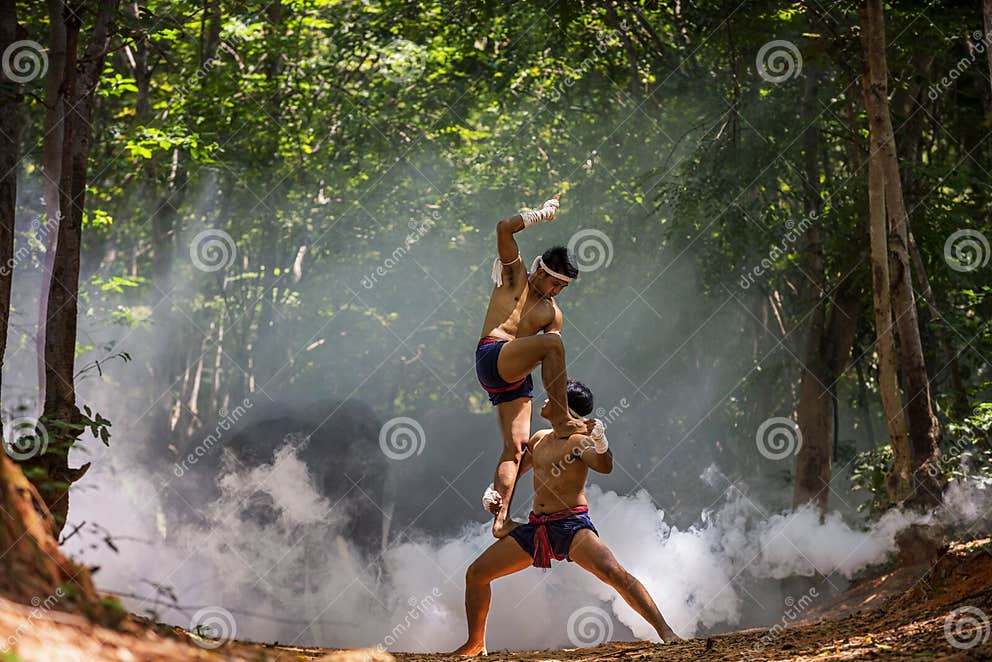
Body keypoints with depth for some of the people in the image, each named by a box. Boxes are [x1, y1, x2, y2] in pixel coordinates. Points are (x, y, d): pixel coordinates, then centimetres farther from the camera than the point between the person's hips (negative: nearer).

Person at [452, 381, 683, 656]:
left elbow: (604, 467, -24)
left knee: (613, 572, -30)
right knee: (476, 573, 4)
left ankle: (666, 633, -29)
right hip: (536, 527, 8)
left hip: (572, 525, -8)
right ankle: (475, 644, 20)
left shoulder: (579, 440, -5)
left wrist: (601, 445, -44)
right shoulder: (540, 439, 18)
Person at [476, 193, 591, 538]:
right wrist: (542, 214, 4)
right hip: (491, 357, -6)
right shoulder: (515, 274, 11)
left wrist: (558, 395, 0)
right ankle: (561, 419, -29)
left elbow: (554, 365, 15)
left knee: (516, 447, -8)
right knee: (552, 341, -29)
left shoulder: (553, 313, 23)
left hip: (517, 378, 6)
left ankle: (501, 519, -15)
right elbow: (504, 229, -2)